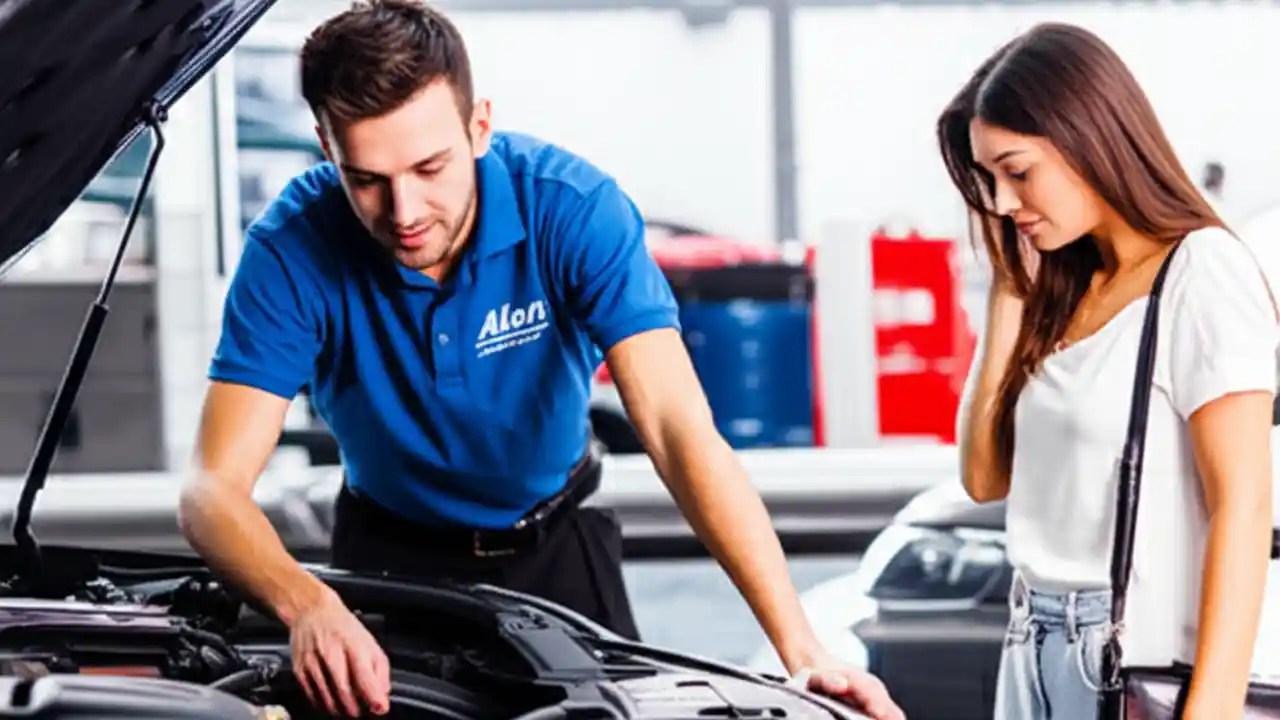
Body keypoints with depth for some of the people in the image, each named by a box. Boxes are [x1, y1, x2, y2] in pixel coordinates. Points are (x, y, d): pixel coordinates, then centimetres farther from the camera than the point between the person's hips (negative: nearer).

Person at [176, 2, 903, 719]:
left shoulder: (574, 208, -29)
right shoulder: (293, 251, -28)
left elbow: (681, 431, -36)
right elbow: (216, 490, -32)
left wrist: (799, 645, -47)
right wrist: (307, 604, -55)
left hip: (558, 543, 1)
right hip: (394, 553, 0)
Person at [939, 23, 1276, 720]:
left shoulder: (1202, 276, -9)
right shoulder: (1062, 289, 12)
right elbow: (987, 477, 13)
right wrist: (1009, 289, 8)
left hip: (1140, 664, -7)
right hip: (1035, 652, 7)